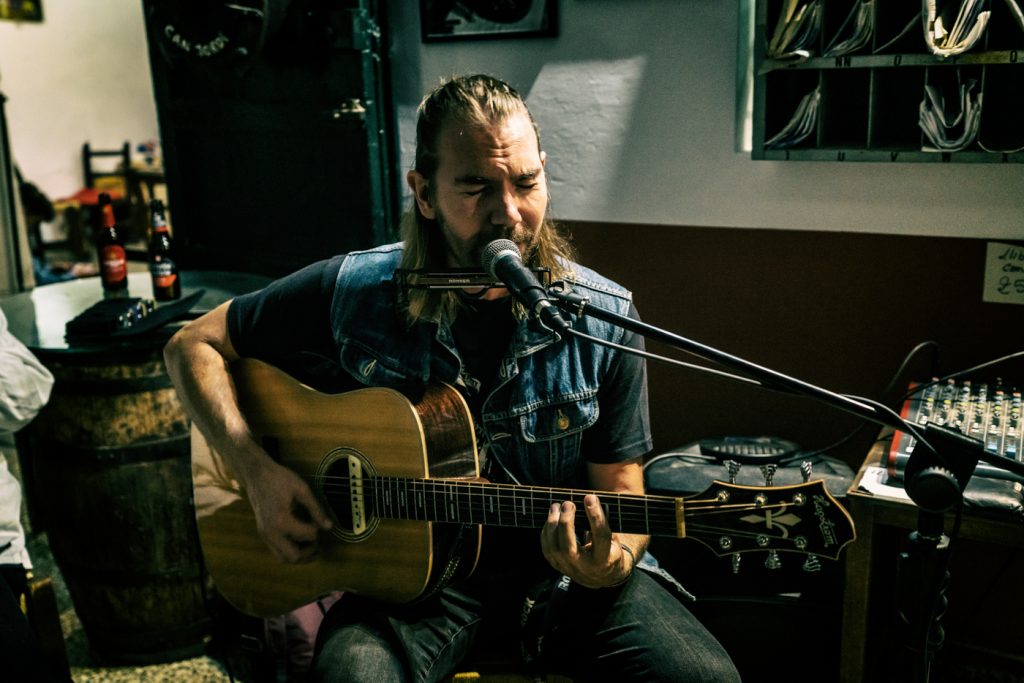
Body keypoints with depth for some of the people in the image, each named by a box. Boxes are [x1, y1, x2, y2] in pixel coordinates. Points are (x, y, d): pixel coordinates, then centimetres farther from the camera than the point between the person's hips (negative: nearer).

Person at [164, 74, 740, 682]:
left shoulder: (603, 319, -8)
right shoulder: (353, 292, -9)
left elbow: (621, 493, 0)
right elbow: (194, 345, 2)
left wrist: (612, 566, -23)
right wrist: (257, 472, -12)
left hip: (560, 567, 2)